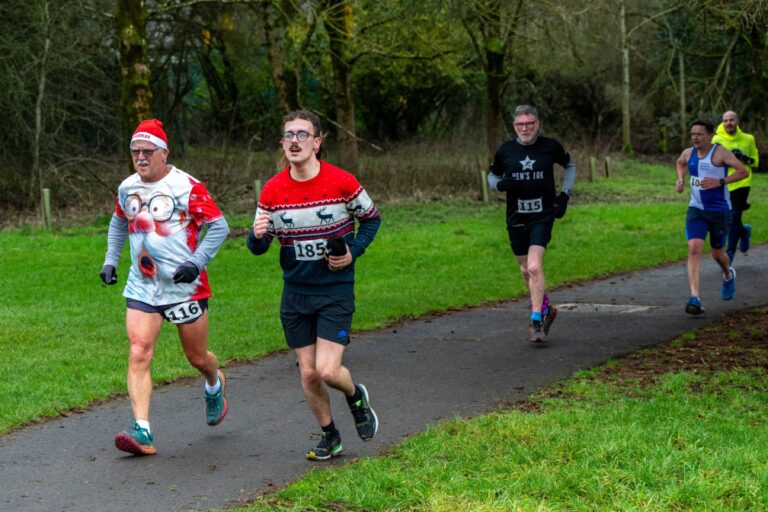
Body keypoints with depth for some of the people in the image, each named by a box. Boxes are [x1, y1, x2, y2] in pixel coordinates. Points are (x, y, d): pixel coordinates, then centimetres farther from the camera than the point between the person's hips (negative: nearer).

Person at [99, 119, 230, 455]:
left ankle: (215, 385, 47)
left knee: (197, 358, 10)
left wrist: (197, 262, -20)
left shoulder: (186, 186, -11)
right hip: (141, 288, 4)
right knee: (138, 355, -13)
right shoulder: (127, 188, 7)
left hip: (185, 287, -4)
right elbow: (119, 224, 26)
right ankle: (142, 432, -18)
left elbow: (219, 226, -9)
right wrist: (111, 260, 15)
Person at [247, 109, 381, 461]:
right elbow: (258, 247, 3)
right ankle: (329, 436, 28)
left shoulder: (342, 183, -10)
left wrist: (353, 252, -9)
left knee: (328, 370, -13)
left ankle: (356, 396, 22)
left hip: (336, 290, -3)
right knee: (308, 373, 6)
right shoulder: (272, 191, -3)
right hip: (295, 293, 3)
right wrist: (257, 235, -21)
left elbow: (371, 218, 7)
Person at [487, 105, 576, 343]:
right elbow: (492, 176, 14)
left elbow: (570, 165, 16)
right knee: (526, 270, 14)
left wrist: (564, 194, 5)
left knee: (535, 267, -19)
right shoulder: (505, 151, 0)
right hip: (516, 218, 3)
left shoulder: (550, 147, -3)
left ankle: (535, 319, -12)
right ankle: (545, 308, 38)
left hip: (542, 216, -3)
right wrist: (502, 184, -10)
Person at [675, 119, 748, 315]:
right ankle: (694, 298, -22)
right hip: (696, 210, 3)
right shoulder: (688, 153, 4)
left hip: (719, 211, -3)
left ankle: (728, 275, 48)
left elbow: (743, 171, -16)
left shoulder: (720, 152, -12)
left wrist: (720, 182, -24)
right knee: (694, 248, -16)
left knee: (717, 253, 11)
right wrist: (681, 179, 10)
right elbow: (680, 163, 29)